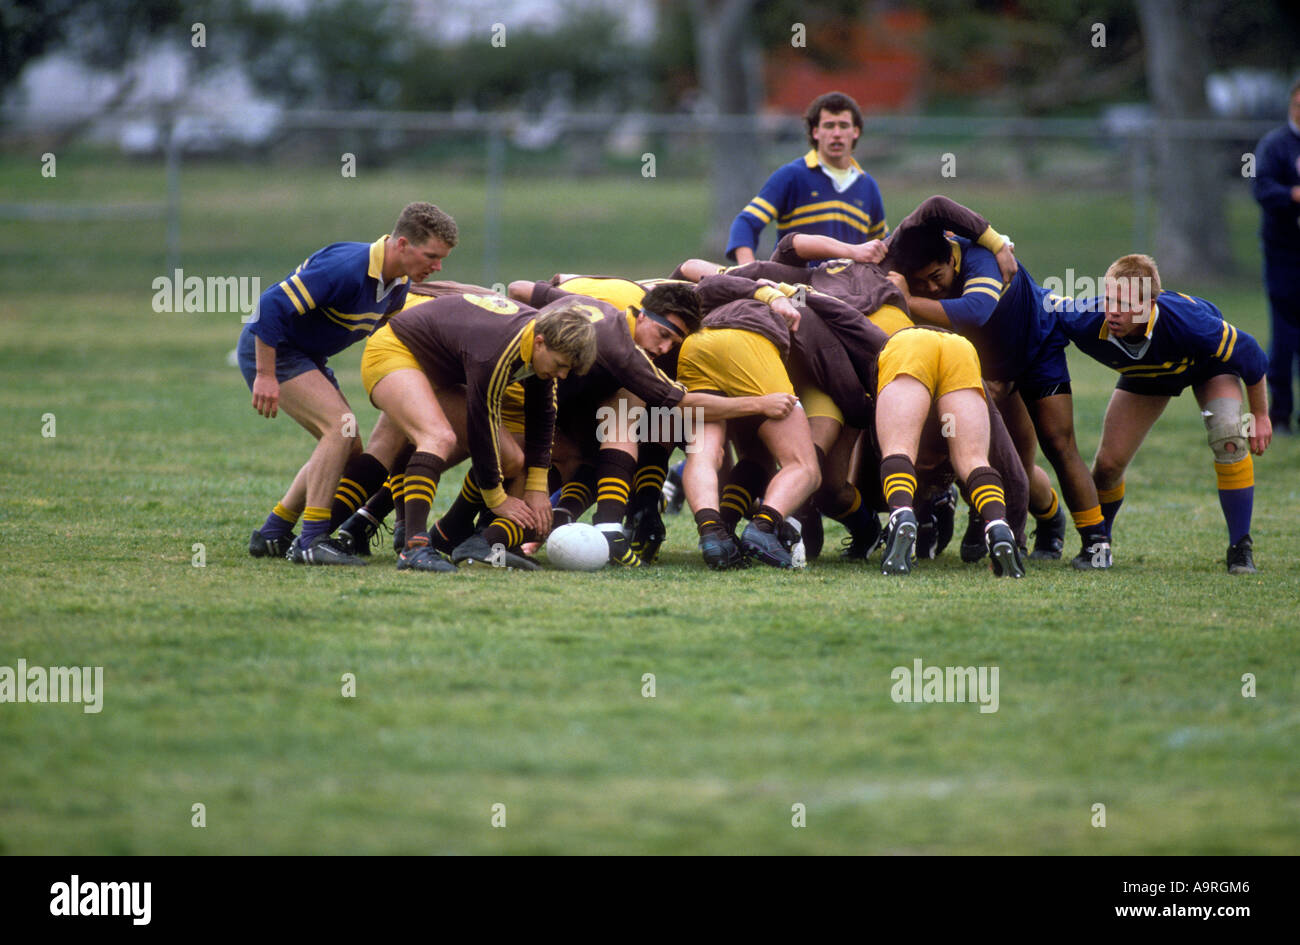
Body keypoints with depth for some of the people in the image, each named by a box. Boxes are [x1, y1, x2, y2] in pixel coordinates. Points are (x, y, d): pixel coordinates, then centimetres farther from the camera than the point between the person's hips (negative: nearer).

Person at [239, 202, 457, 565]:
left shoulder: (399, 285, -1)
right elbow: (272, 304, -31)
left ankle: (272, 535, 16)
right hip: (271, 348, -10)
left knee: (349, 450, 8)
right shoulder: (347, 267, -30)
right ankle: (312, 541, -19)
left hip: (308, 356, 10)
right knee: (341, 426, -22)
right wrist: (265, 375, -29)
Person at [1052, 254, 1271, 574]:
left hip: (1208, 364, -3)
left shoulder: (1188, 322, -46)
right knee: (1108, 463, -4)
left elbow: (1248, 353, -27)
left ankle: (1241, 548, -14)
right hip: (1143, 376, 3)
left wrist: (1260, 415, -15)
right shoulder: (1089, 323, -39)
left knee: (1229, 437, -28)